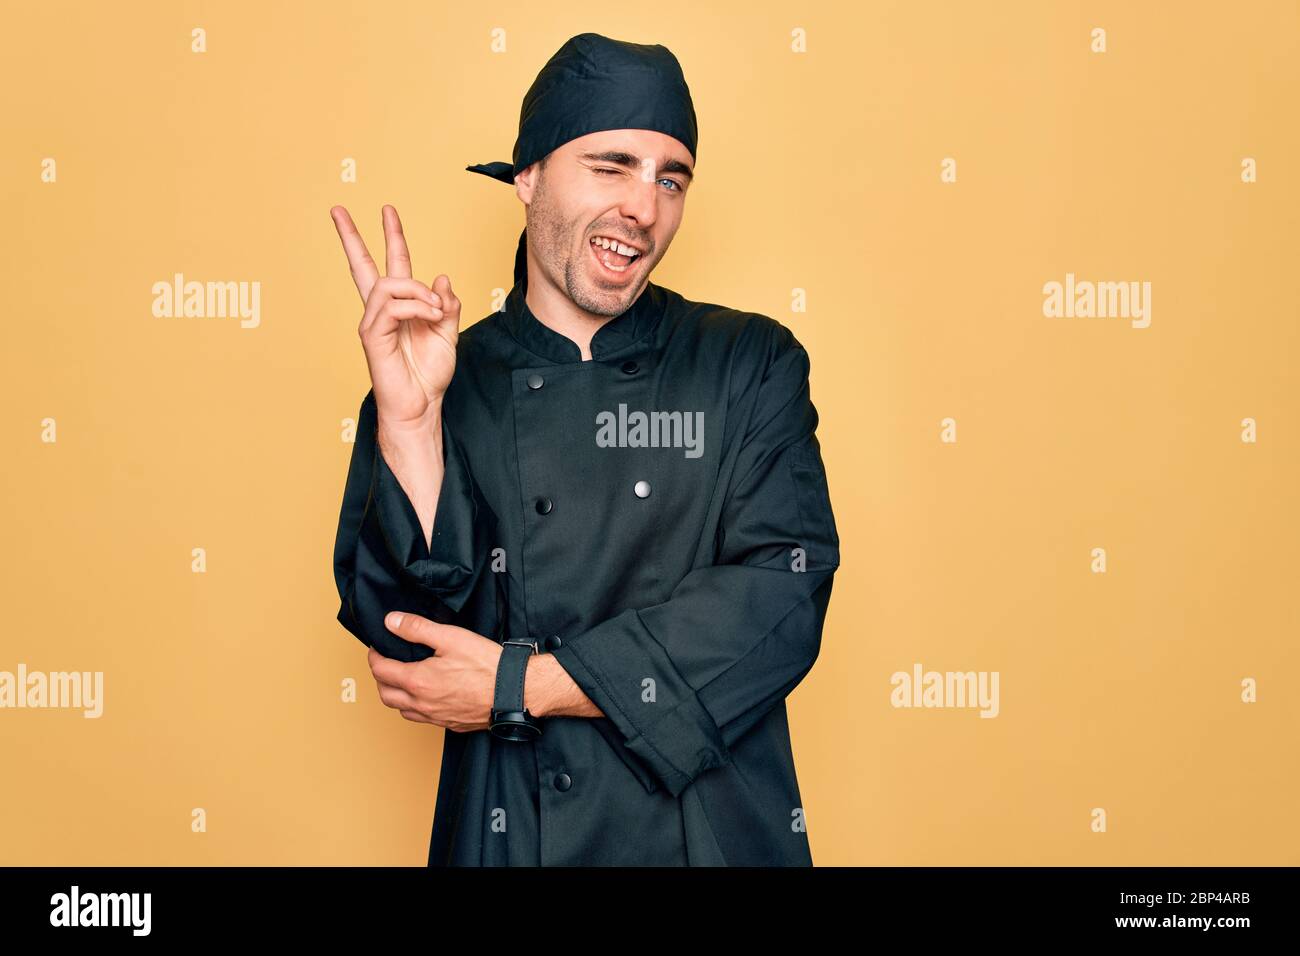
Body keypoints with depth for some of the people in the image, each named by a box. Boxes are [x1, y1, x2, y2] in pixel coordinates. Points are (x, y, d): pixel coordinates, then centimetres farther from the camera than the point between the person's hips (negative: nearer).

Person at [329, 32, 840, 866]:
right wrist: (407, 420, -22)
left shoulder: (753, 364, -4)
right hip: (511, 835, 0)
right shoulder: (447, 383, -3)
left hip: (722, 830, 1)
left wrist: (521, 686, -17)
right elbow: (408, 638, -10)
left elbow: (782, 603, -14)